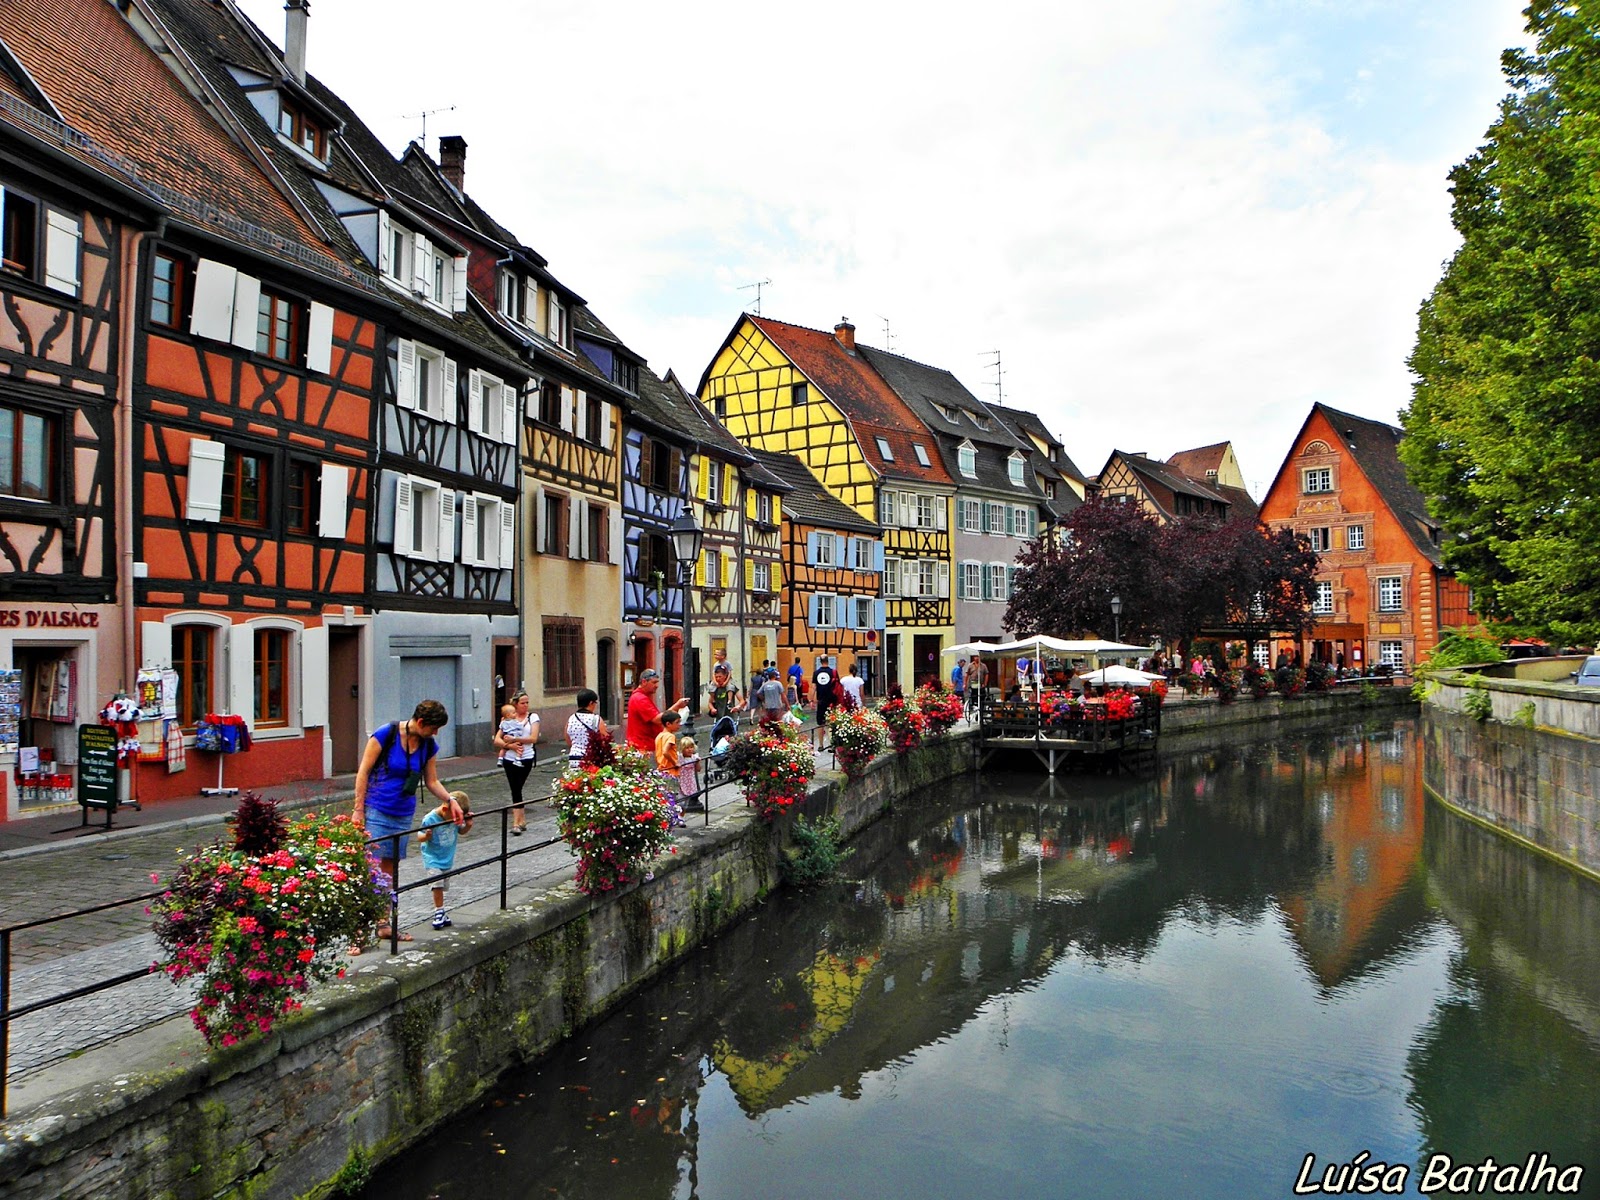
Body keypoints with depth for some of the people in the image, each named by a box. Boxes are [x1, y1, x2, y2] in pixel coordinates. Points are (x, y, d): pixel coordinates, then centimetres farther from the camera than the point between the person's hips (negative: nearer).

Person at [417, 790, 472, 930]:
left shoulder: (455, 818, -7)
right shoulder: (430, 819, -22)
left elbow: (461, 831, 10)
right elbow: (419, 837, -14)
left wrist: (468, 825, -10)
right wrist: (427, 836, -35)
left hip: (448, 858, 5)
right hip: (433, 859, -5)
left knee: (444, 886, 11)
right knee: (437, 884, -14)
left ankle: (440, 912, 23)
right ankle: (439, 911, -1)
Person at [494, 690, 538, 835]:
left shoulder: (533, 717, 4)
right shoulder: (507, 720, 9)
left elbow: (533, 738, -7)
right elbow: (497, 740, 2)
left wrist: (514, 739, -11)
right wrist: (510, 745, -14)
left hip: (526, 759, -3)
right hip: (509, 759, 3)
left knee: (516, 788, -8)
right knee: (516, 789, 4)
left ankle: (516, 823, -5)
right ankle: (522, 819, 18)